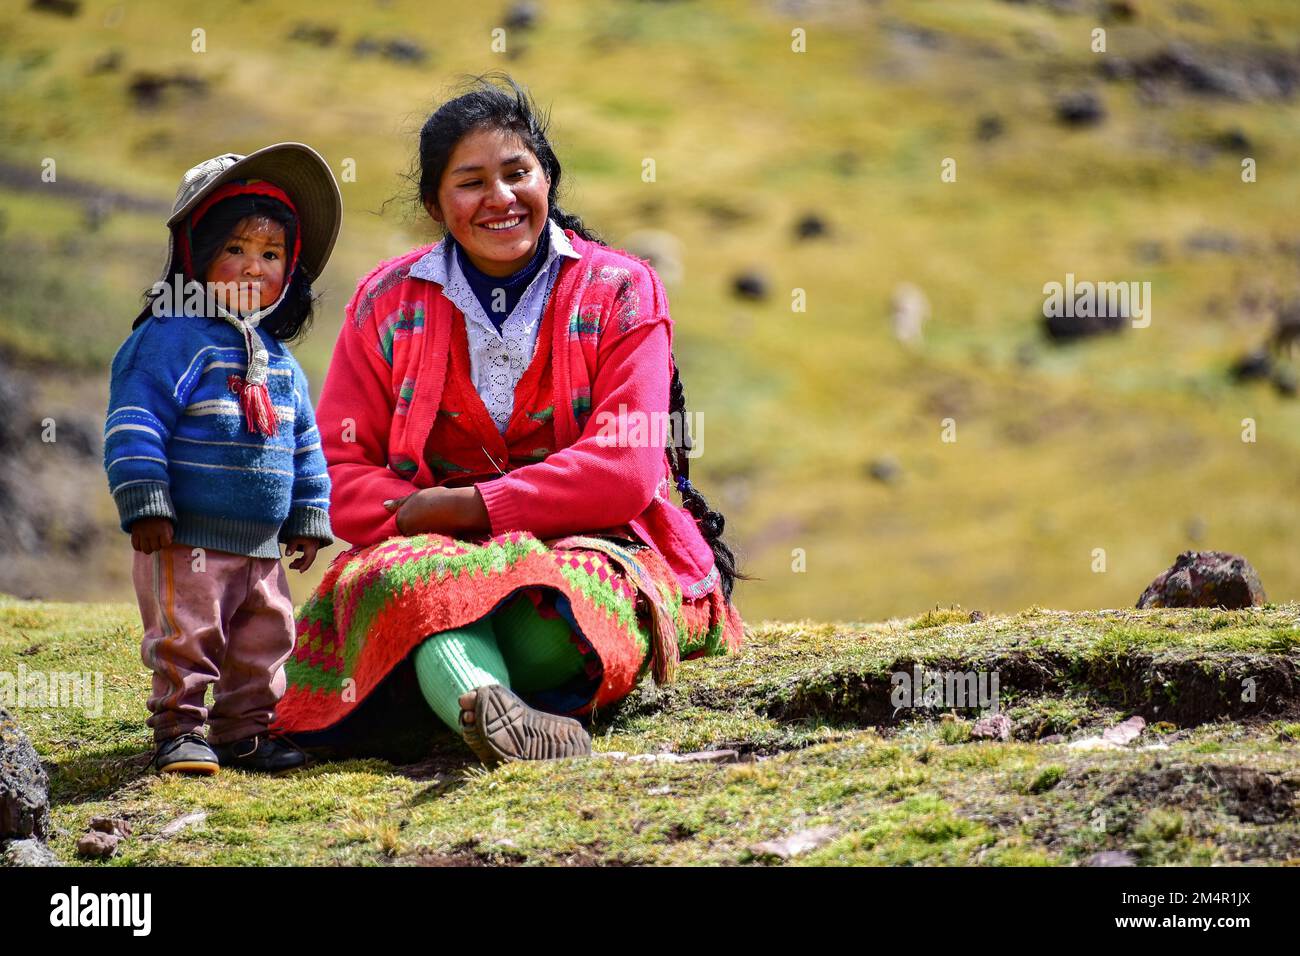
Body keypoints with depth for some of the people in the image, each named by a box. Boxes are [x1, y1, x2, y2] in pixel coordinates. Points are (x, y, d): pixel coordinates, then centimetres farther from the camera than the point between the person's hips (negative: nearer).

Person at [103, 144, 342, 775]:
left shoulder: (280, 361, 13)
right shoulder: (171, 340, -10)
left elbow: (304, 445, 21)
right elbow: (135, 425, -14)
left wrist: (307, 519, 18)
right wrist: (144, 507, -18)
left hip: (261, 546, 7)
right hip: (186, 540, -7)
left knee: (265, 641, 12)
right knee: (185, 641, -4)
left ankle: (244, 733, 23)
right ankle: (177, 732, 8)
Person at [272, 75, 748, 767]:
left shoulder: (619, 293, 2)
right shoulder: (388, 303, 8)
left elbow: (625, 468, -10)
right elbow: (337, 470, 2)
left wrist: (476, 507, -17)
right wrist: (425, 518, -18)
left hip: (586, 546, 0)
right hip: (434, 550, 1)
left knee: (550, 602, -40)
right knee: (398, 576, -38)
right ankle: (491, 711, -63)